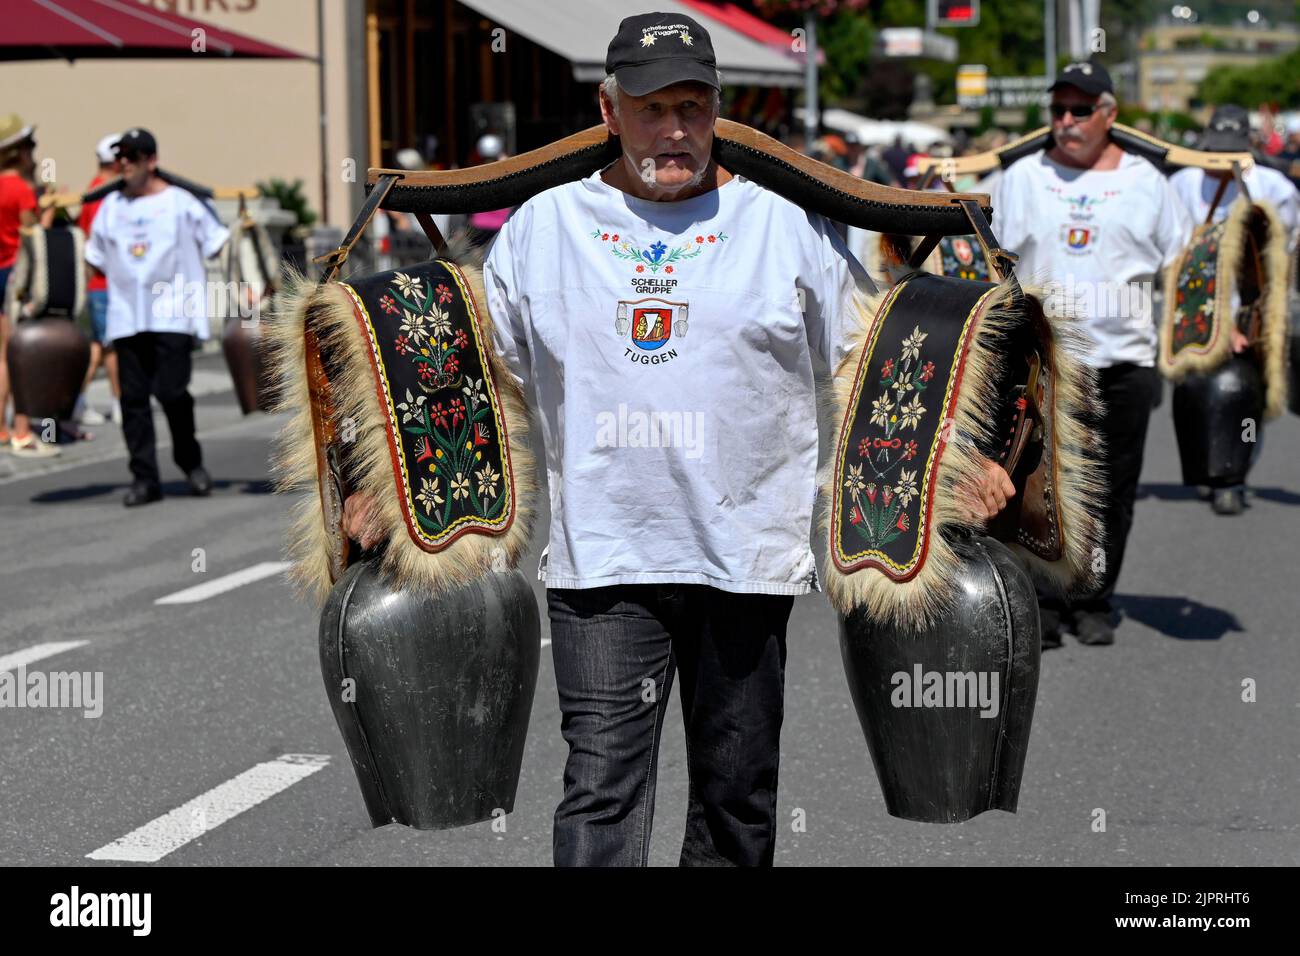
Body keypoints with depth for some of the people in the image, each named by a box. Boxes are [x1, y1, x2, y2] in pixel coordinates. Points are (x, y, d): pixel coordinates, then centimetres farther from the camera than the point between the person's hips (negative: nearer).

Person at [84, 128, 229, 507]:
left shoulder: (180, 202, 2)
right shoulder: (110, 207, 15)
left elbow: (216, 241, 4)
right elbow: (96, 258, 21)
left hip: (173, 315, -4)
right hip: (127, 317, 4)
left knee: (171, 391, -11)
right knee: (133, 397, 0)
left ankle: (191, 462, 12)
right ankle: (144, 478, 4)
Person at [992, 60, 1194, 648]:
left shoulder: (1144, 180, 9)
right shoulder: (1022, 177, 10)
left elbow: (1180, 260, 16)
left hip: (1124, 357, 0)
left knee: (1113, 490, 3)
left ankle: (1095, 603, 14)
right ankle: (1044, 603, 5)